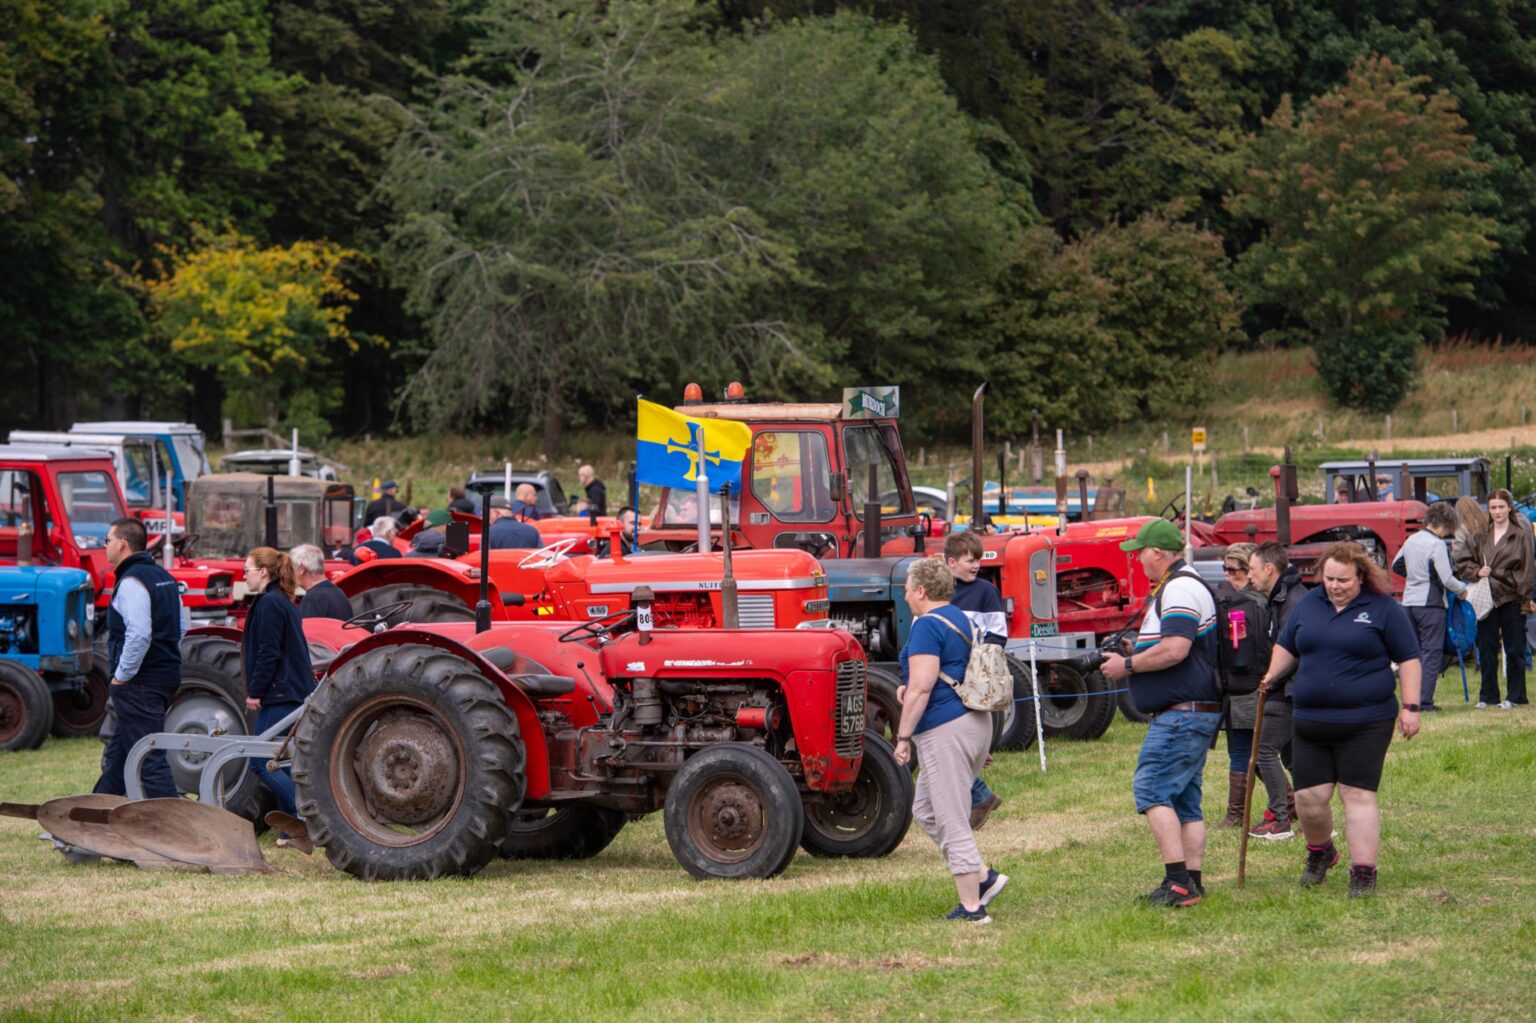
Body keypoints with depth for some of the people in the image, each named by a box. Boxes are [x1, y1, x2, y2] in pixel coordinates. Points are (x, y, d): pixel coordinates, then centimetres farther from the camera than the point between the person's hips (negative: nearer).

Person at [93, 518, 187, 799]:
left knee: (149, 759, -9)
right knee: (118, 751, 20)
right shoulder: (164, 577, 14)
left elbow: (139, 635, -26)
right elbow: (182, 626, 20)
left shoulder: (131, 581, -16)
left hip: (139, 682, -10)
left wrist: (122, 676, -17)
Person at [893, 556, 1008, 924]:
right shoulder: (962, 620, 16)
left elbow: (920, 689, -19)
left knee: (952, 823, -4)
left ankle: (972, 908, -2)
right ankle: (983, 876, 12)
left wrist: (903, 736, -14)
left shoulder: (927, 626, -14)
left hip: (945, 730, -10)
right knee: (925, 810, 19)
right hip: (975, 723, 10)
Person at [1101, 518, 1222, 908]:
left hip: (1182, 713, -11)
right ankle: (1191, 883, 12)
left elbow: (1174, 650, -26)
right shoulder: (1179, 587, 20)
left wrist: (1128, 665, -13)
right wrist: (1133, 656, 19)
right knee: (1185, 801, 11)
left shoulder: (1179, 590, -15)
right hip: (1191, 713, 11)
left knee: (1152, 790, -13)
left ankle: (1178, 881, -17)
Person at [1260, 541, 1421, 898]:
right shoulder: (1308, 605, 10)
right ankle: (1319, 853, 31)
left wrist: (1410, 707, -8)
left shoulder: (1383, 608, -3)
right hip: (1310, 721, 4)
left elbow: (1408, 659, -2)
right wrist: (1271, 675, 4)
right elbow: (1286, 646, 22)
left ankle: (1363, 872, -3)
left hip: (1365, 722, -4)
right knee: (1309, 797, 4)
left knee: (1358, 795, -7)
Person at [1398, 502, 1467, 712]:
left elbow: (1396, 565, 23)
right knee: (1432, 652, -4)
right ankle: (1425, 701, -9)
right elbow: (1447, 579, -15)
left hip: (1409, 602, 7)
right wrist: (1462, 588, 3)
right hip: (1430, 604, -7)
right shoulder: (1436, 545, -13)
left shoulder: (1411, 540, 9)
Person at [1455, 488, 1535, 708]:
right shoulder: (1480, 537, 9)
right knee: (1486, 648, 6)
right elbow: (1462, 563, 13)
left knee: (1514, 649, 2)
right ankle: (1488, 695, 14)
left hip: (1512, 599, -4)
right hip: (1487, 598, 4)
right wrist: (1477, 571, -7)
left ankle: (1515, 696, 10)